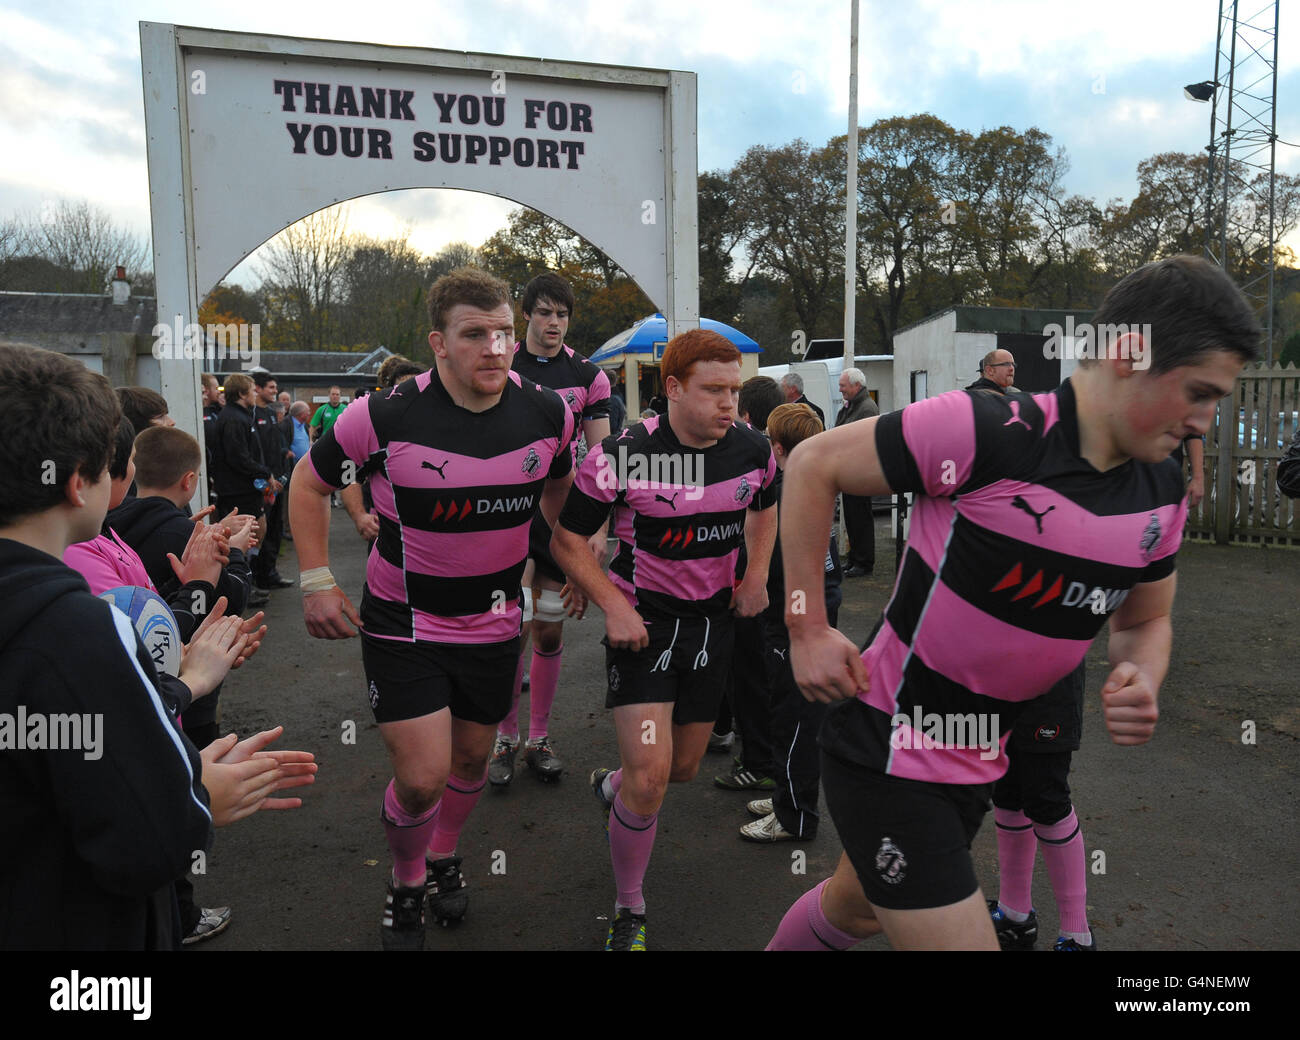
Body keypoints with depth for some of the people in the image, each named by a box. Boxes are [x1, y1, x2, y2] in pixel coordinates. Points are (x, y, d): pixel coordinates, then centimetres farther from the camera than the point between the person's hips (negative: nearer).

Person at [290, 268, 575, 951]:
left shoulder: (548, 414, -9)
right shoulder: (385, 416, -20)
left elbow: (559, 484, 14)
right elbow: (309, 483, -3)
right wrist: (316, 582, -8)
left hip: (494, 622, 4)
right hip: (402, 621, -3)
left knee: (471, 758, 18)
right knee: (421, 778, -7)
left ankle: (443, 859, 49)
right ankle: (405, 888, 26)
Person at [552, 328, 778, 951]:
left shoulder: (753, 449, -5)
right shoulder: (623, 456, -19)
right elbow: (567, 539, -9)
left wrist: (756, 576, 4)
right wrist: (613, 606, -20)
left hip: (713, 620, 5)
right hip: (642, 620, -5)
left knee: (684, 769, 15)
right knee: (650, 777, -15)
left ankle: (612, 787, 51)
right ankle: (628, 911, 11)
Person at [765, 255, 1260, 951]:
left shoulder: (1165, 495, 0)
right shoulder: (987, 430, -23)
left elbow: (1145, 619, 16)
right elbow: (813, 464, -16)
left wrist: (1140, 679, -8)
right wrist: (807, 630, -16)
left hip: (980, 763, 8)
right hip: (887, 747, -7)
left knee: (854, 908, 26)